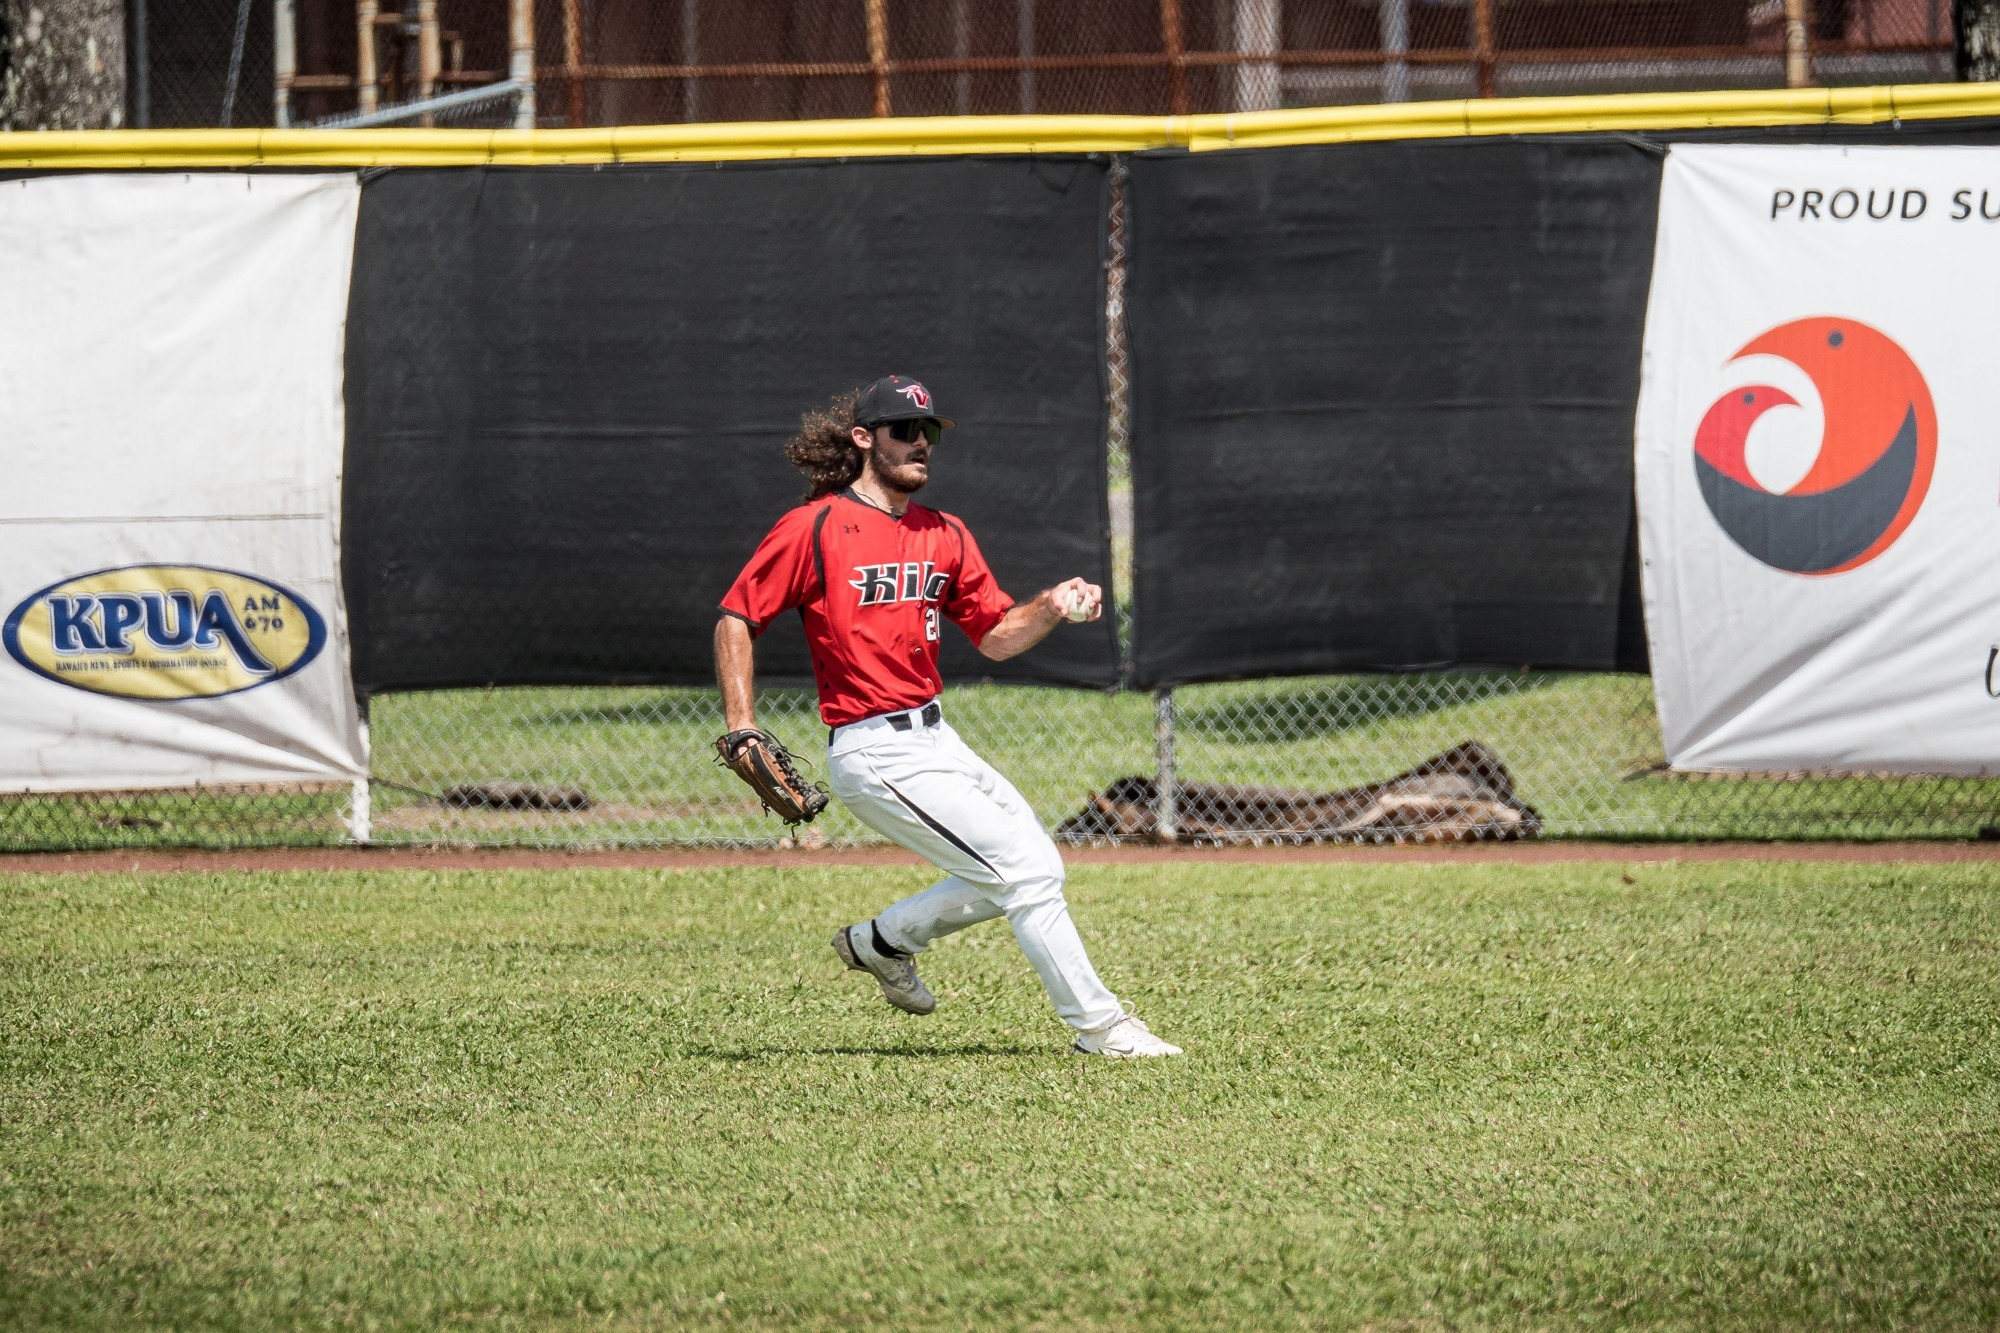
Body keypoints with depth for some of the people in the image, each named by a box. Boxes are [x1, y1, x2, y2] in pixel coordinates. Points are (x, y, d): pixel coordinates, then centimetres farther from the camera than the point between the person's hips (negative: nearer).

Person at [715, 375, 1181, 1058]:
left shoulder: (945, 536, 11)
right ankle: (1099, 1026, -1)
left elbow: (995, 636, 15)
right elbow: (736, 617, -5)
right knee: (1028, 873, -11)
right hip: (878, 756, -8)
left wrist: (1052, 607, -5)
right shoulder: (816, 527, -8)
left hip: (937, 741, 8)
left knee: (1033, 867, 12)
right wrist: (743, 728, -13)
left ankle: (882, 943, 25)